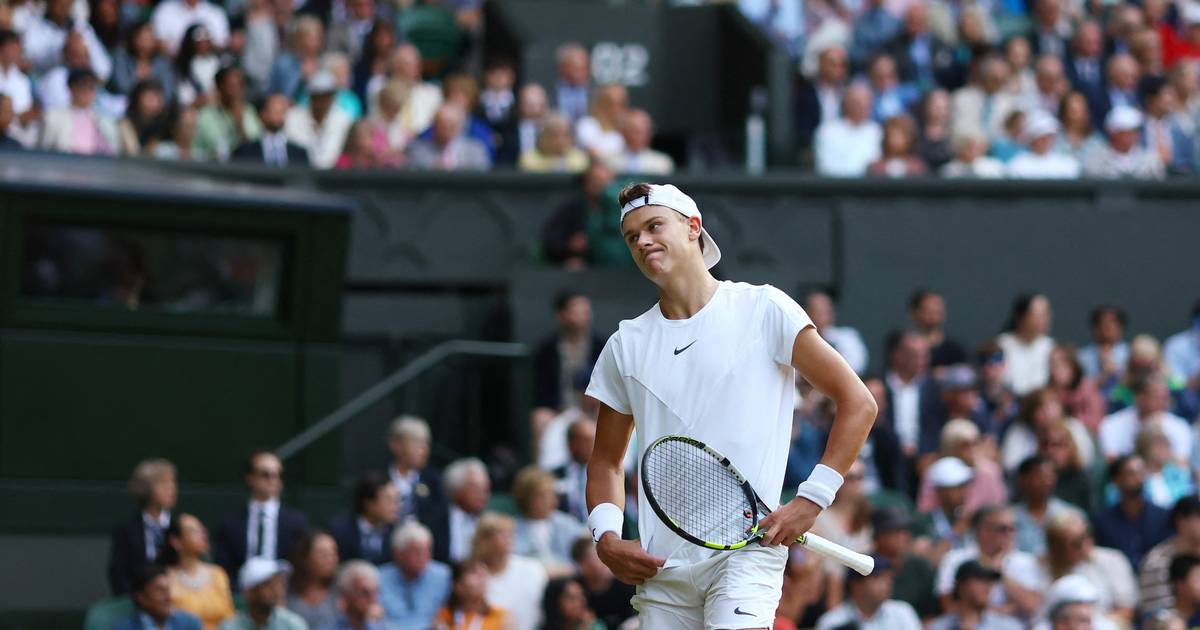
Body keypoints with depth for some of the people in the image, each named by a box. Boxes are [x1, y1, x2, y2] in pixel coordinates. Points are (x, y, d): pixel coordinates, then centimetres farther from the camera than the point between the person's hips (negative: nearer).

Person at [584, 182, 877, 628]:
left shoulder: (762, 309, 0)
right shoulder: (626, 345, 12)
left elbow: (857, 403, -1)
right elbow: (607, 460, 22)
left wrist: (811, 499, -10)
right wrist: (606, 536, 3)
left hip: (745, 552, -5)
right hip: (660, 570, 5)